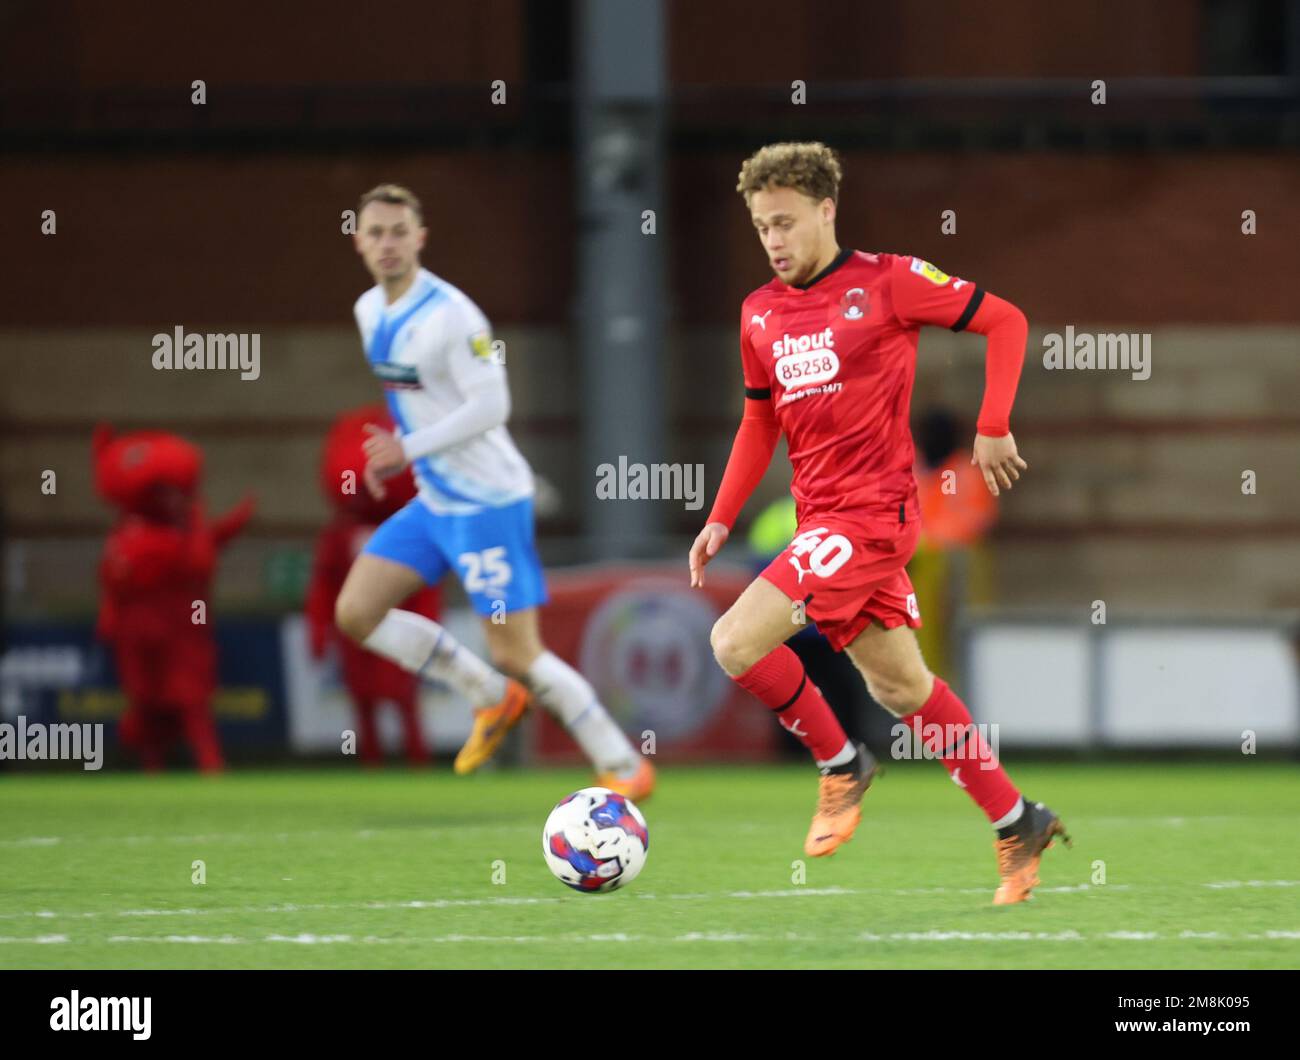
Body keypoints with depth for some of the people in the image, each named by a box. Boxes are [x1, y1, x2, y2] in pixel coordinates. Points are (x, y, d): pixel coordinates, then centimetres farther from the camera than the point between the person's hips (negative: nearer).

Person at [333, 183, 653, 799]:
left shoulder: (450, 315, -19)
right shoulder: (370, 311, 8)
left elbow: (489, 406, -22)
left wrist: (409, 449, -20)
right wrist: (391, 454, 9)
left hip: (487, 503, -9)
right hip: (432, 503, 9)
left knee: (517, 656, -8)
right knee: (355, 613, 1)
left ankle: (623, 766, 6)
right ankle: (492, 699, 14)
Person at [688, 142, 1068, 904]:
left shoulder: (888, 282, -8)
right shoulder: (761, 313, 11)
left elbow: (1005, 321, -3)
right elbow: (760, 421, 22)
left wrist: (992, 429, -8)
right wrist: (722, 519, 15)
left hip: (873, 511, -7)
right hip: (824, 518, 7)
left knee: (736, 642, -18)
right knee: (900, 686, 12)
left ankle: (843, 766, 2)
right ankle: (1018, 825, 23)